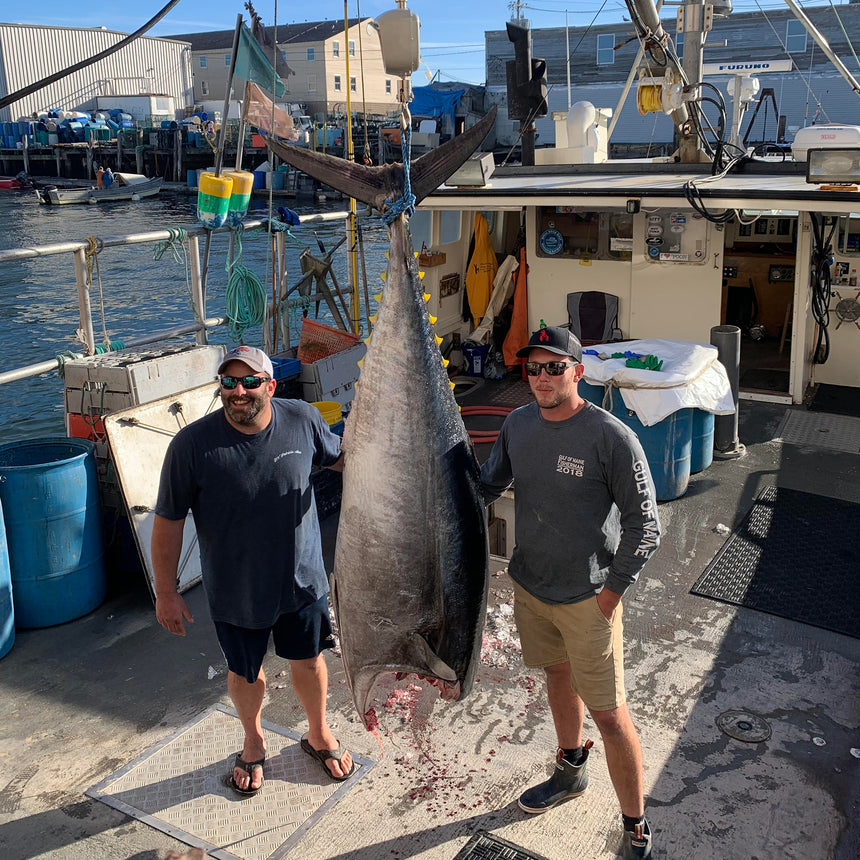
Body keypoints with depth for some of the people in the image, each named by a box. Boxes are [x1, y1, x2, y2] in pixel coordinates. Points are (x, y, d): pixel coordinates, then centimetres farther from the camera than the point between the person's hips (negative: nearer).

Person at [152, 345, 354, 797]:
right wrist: (166, 593, -7)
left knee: (309, 661, 21)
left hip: (302, 580, 2)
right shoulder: (192, 444, -22)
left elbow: (339, 457, 9)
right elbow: (168, 523, -12)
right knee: (246, 674, 20)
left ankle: (319, 734, 50)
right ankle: (254, 742, 51)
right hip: (235, 591, -1)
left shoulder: (303, 420, -14)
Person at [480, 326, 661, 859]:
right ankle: (571, 772, 49)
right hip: (529, 586, 6)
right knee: (558, 675, 25)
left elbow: (644, 525, -14)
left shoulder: (611, 437, -19)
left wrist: (612, 592, -14)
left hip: (588, 599, -6)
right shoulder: (519, 425, -1)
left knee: (609, 714, -1)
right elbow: (488, 486, 13)